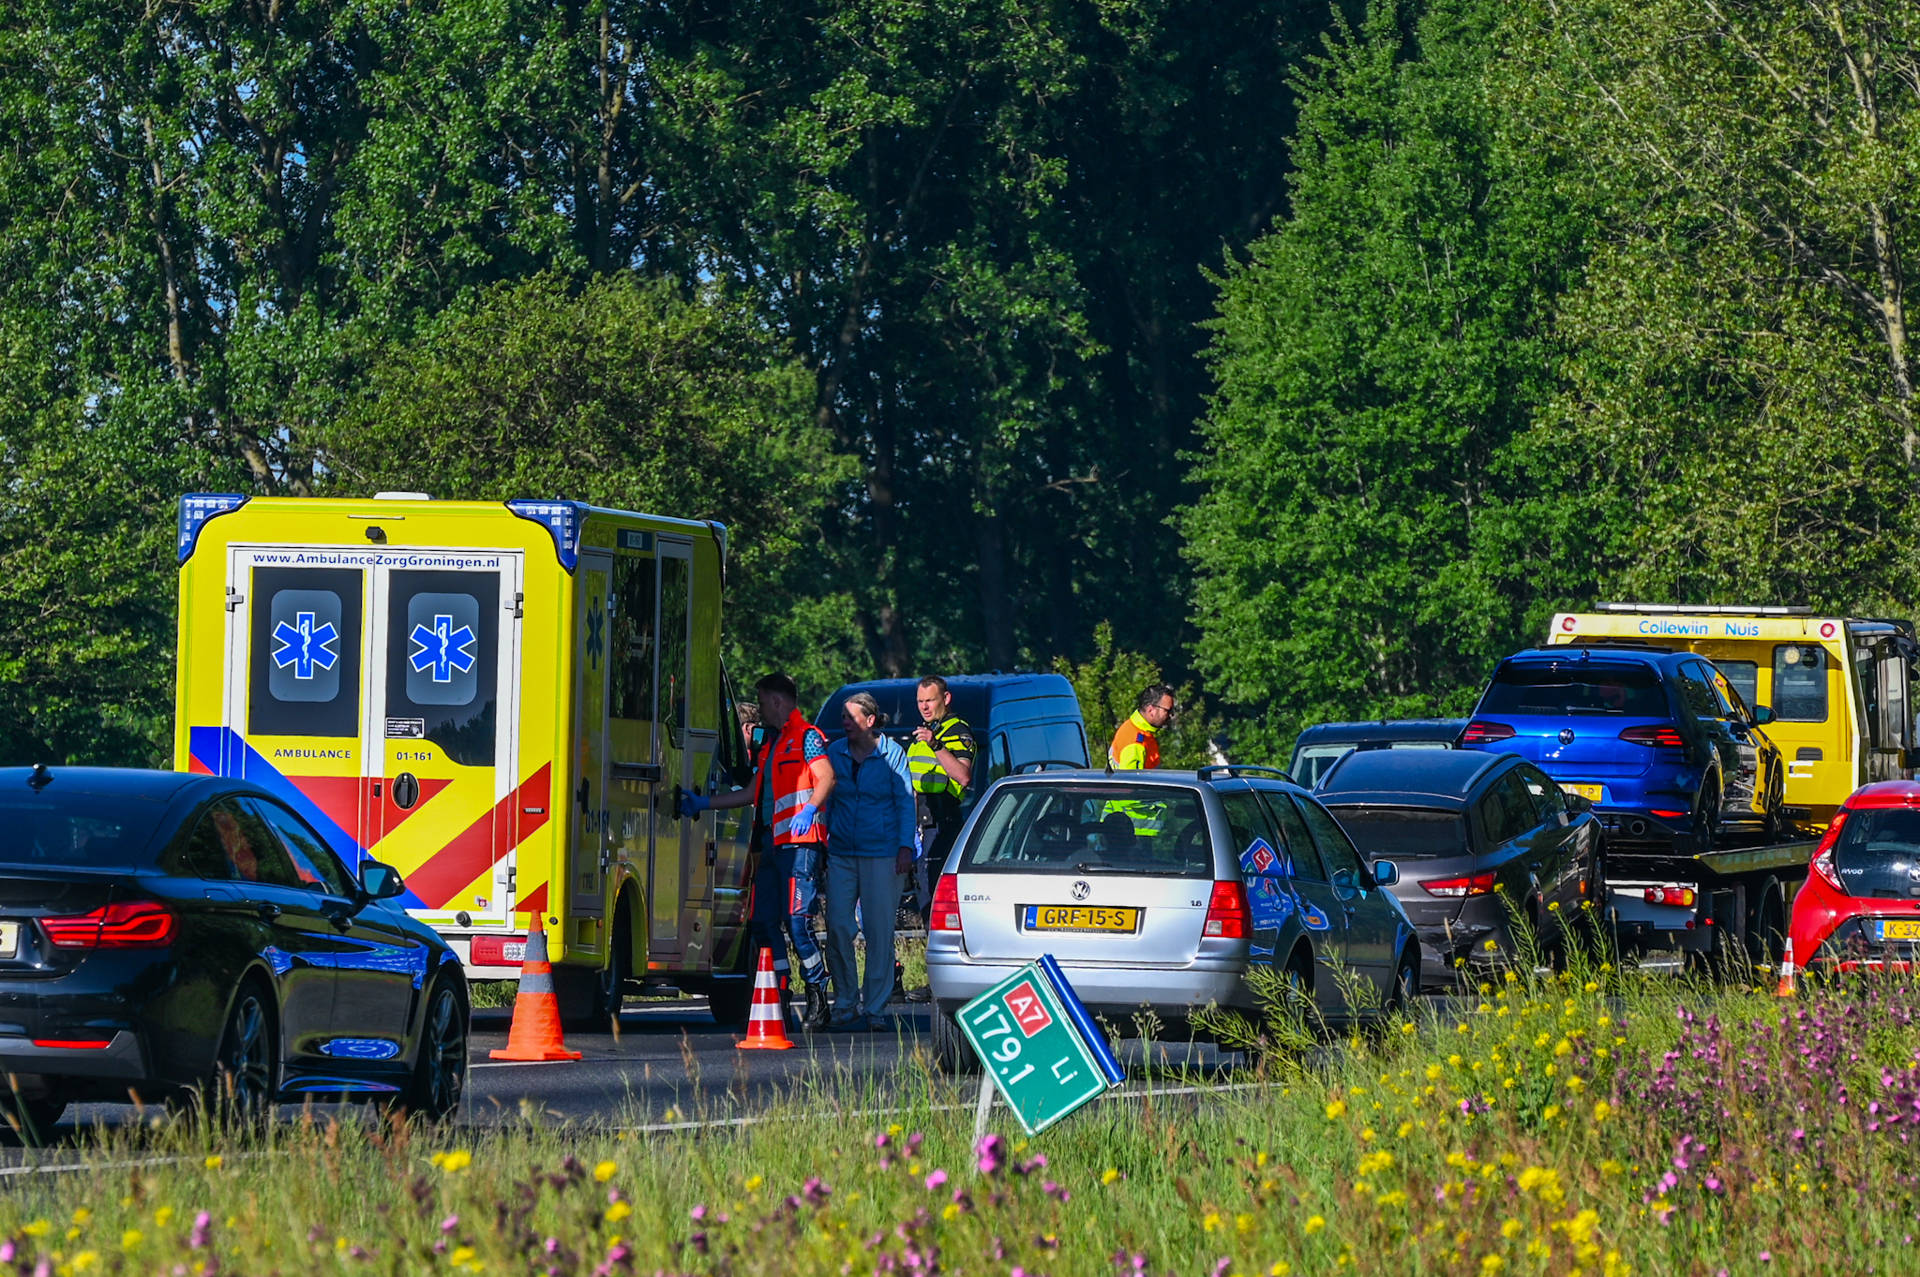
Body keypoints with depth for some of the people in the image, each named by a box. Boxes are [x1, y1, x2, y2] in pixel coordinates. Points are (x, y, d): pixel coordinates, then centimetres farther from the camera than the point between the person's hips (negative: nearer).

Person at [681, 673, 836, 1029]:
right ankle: (778, 1001, 7)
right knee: (763, 922, 4)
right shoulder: (770, 742, 25)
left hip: (799, 841, -9)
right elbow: (754, 793, 30)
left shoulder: (806, 737, -2)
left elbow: (826, 778, -14)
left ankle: (817, 998, -8)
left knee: (797, 920, -14)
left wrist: (809, 810, -30)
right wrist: (703, 803, 29)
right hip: (771, 844, 9)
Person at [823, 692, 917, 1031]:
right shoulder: (835, 753, 9)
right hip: (841, 851, 3)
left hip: (881, 852, -3)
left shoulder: (892, 753, 0)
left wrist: (905, 847, -6)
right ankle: (845, 1005, 7)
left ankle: (873, 1007, 2)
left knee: (879, 930, -3)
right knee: (837, 927, -3)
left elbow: (905, 801, 2)